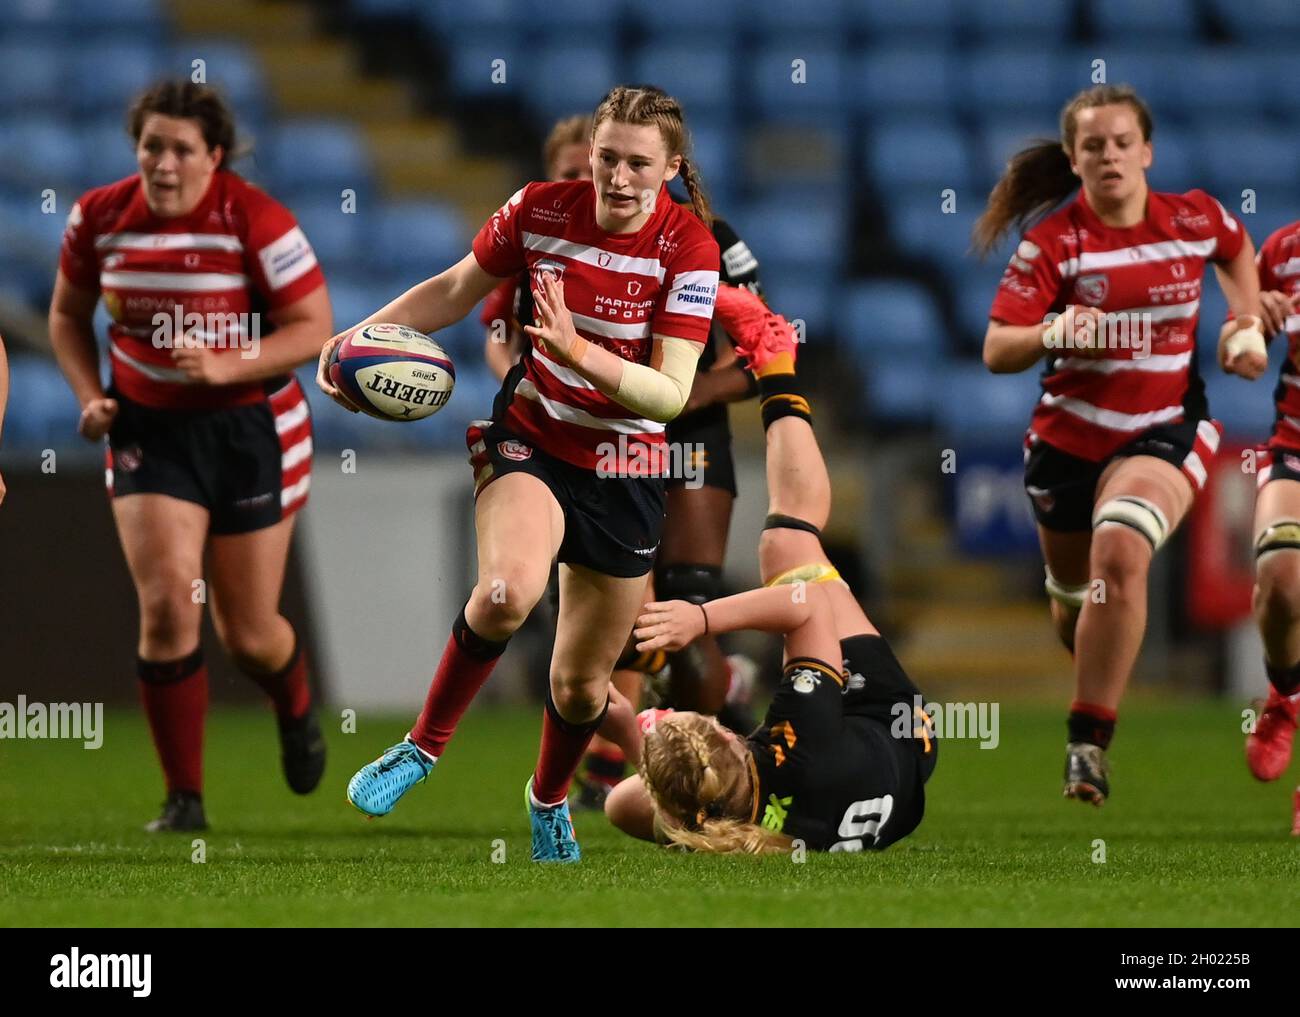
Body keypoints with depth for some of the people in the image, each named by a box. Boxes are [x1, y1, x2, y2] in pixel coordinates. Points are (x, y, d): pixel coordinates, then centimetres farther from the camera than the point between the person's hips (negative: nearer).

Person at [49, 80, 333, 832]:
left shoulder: (257, 221, -16)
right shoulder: (99, 218, -5)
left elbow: (315, 328, -14)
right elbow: (69, 314, 12)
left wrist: (225, 366, -26)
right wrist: (90, 394, -3)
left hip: (250, 430, -2)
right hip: (149, 429, 2)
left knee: (248, 635, 4)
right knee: (167, 602, -15)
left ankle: (297, 710, 43)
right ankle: (184, 797, -2)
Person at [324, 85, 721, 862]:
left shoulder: (688, 247, -16)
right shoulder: (541, 210, -10)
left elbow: (672, 395, -22)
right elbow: (454, 291, 7)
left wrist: (579, 352, -37)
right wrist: (359, 337, -7)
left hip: (627, 473, 0)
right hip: (531, 441, 0)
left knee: (581, 682, 11)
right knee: (509, 591, -34)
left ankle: (549, 800, 45)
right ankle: (424, 746, -12)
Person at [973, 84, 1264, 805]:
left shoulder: (1195, 219, -2)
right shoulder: (1053, 241, -9)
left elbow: (1236, 251, 24)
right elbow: (996, 351, -14)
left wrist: (1247, 325, 10)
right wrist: (1053, 333, -33)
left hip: (1167, 430, -1)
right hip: (1069, 436, 1)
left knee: (1120, 550, -29)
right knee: (1073, 602, 14)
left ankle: (1089, 743, -24)